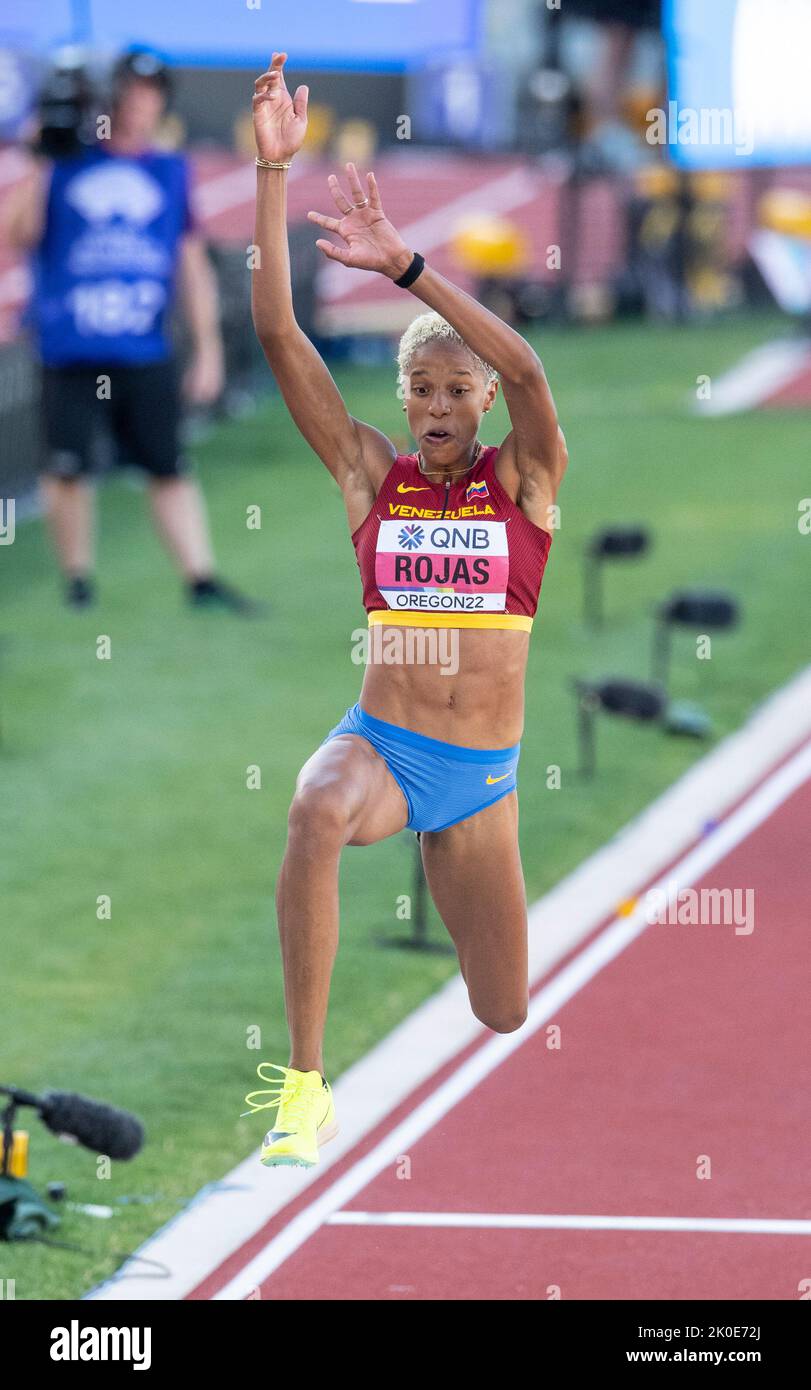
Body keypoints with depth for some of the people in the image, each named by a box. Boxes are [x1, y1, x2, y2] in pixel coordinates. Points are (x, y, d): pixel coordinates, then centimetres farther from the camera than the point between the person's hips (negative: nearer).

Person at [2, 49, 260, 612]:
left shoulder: (171, 174, 12)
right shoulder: (65, 166, 6)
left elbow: (193, 266, 14)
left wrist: (208, 350, 11)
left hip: (146, 354, 2)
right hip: (70, 349, -2)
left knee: (170, 467, 0)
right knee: (69, 467, -5)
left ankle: (202, 580, 0)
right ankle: (77, 576, 9)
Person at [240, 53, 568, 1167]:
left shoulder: (525, 481, -1)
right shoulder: (372, 476, 1)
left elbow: (526, 371, -22)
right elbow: (280, 335, -6)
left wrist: (403, 266, -32)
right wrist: (273, 170, -15)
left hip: (483, 776, 1)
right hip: (381, 741, -1)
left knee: (504, 1018, 12)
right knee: (315, 814, -40)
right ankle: (305, 1087, -37)